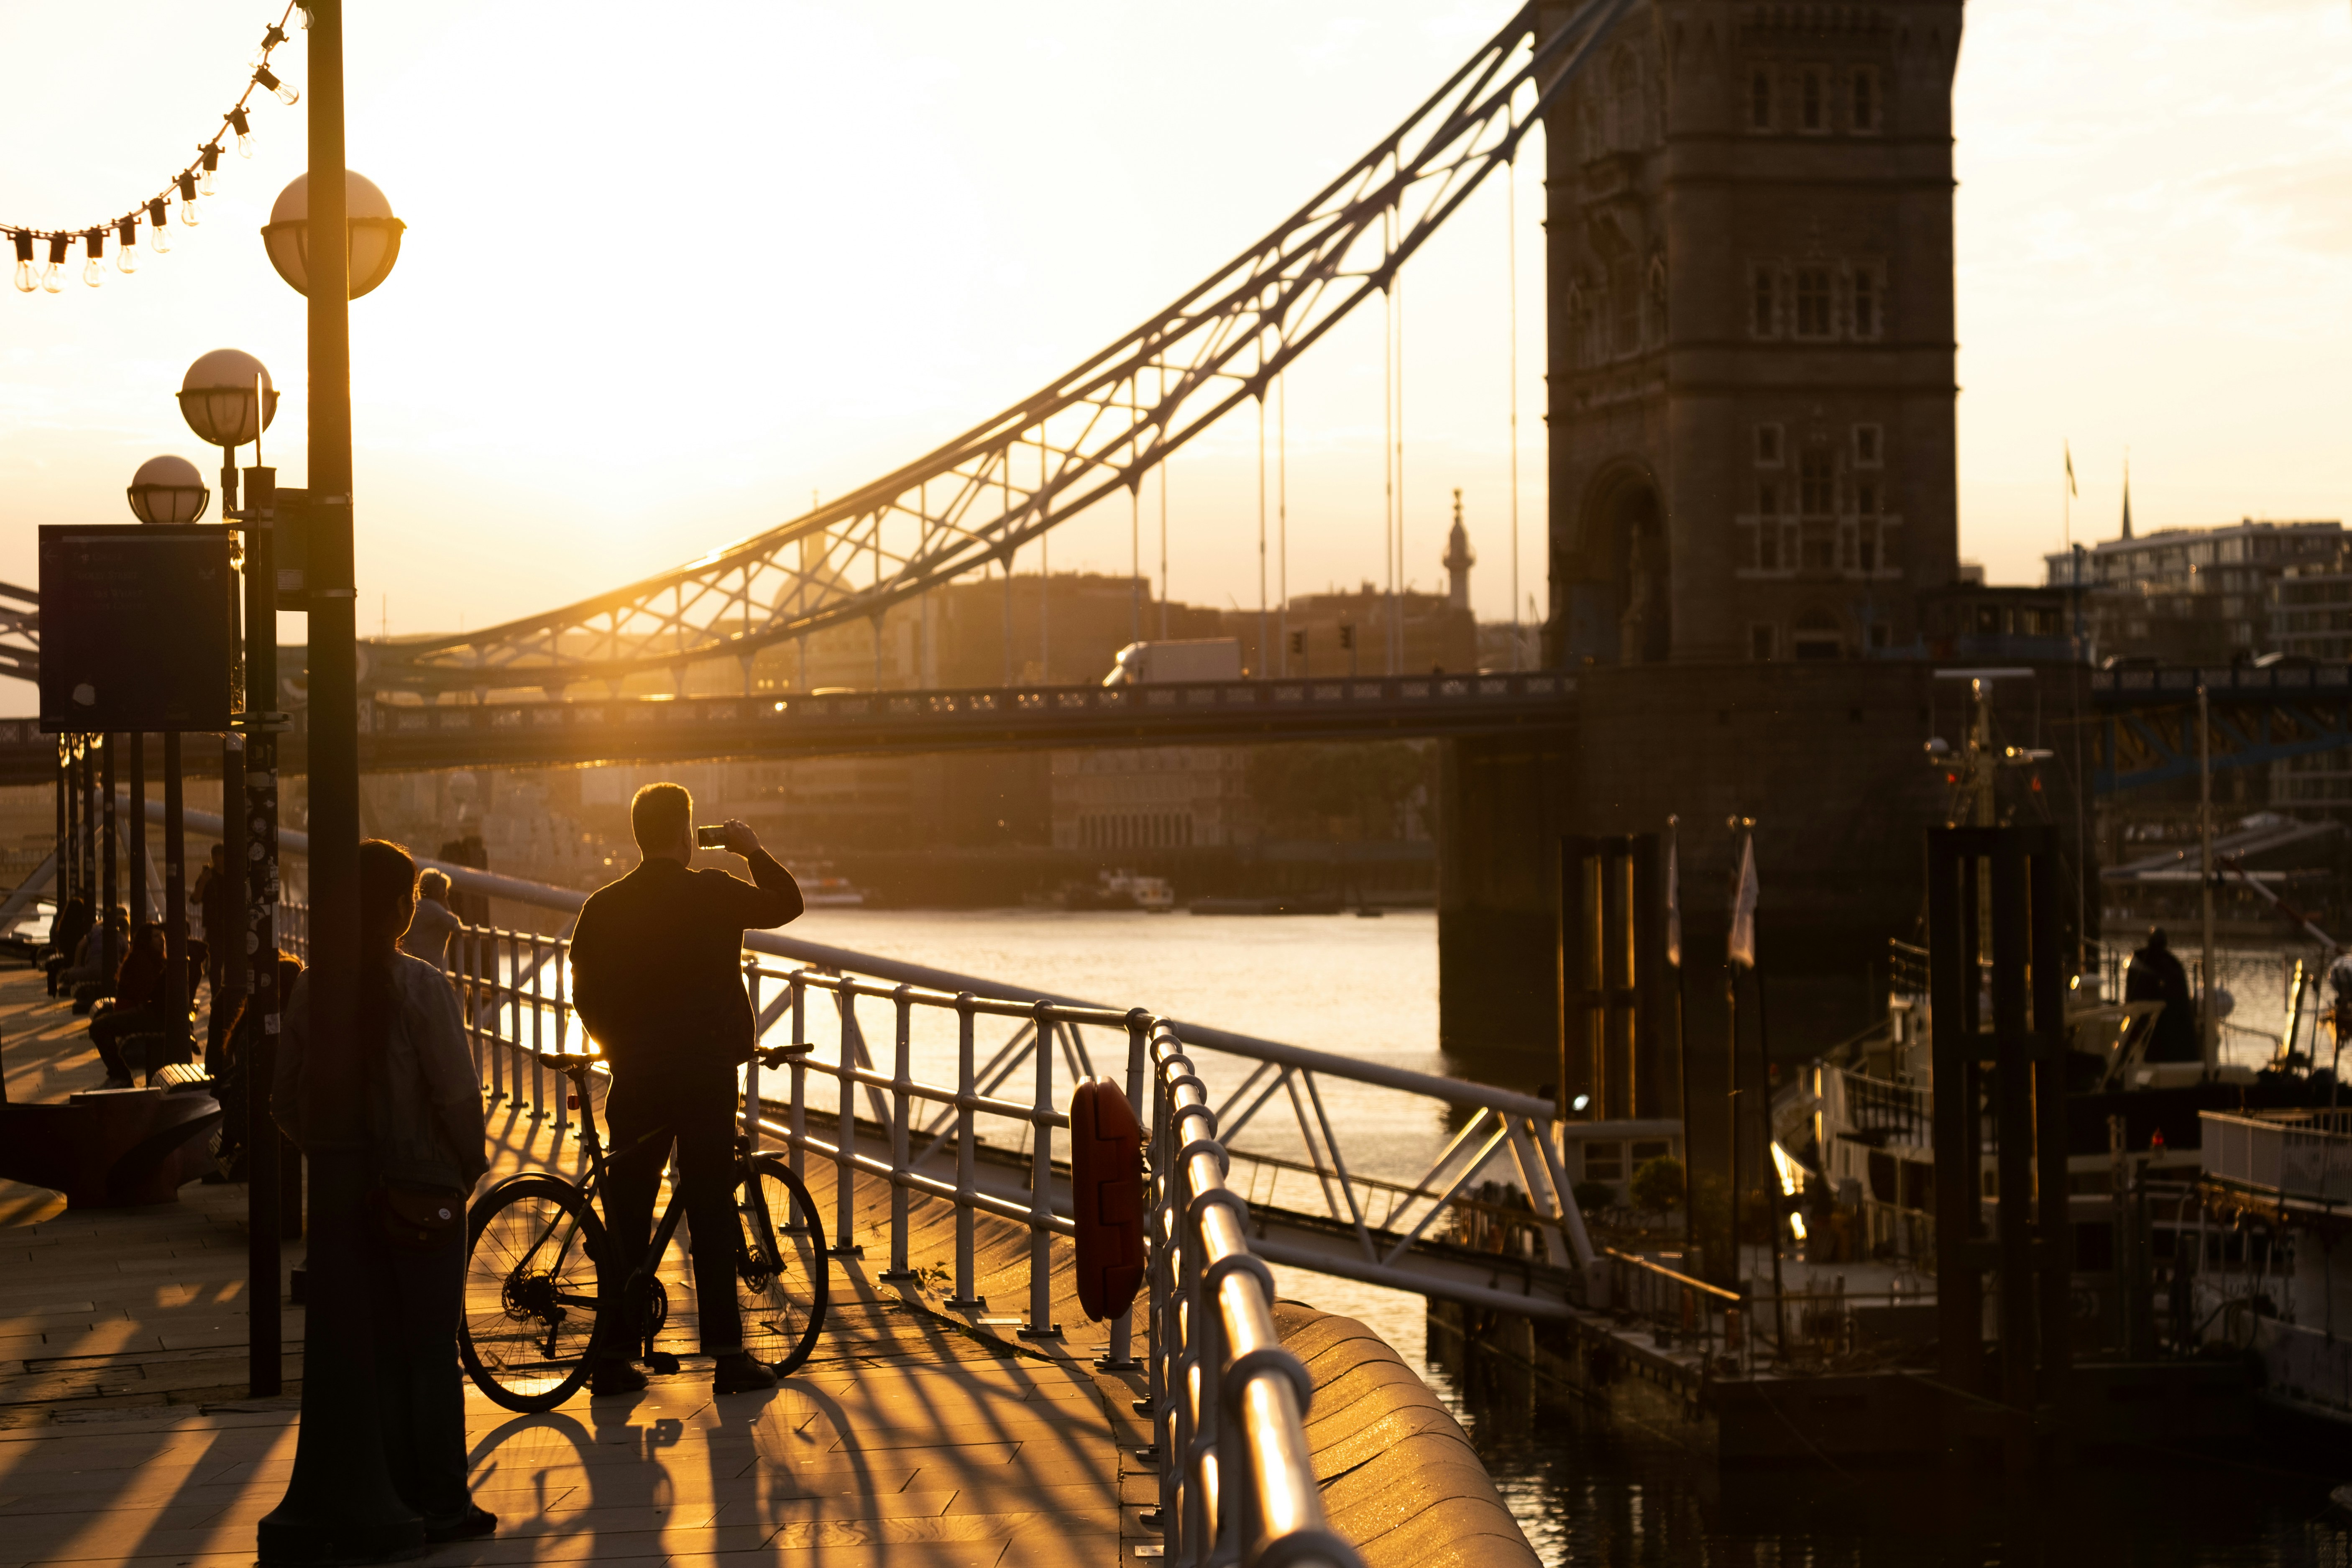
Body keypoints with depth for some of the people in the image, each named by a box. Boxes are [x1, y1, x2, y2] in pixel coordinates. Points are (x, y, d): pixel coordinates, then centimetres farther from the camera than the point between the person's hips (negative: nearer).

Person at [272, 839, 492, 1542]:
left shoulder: (310, 991, 0)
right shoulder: (422, 988, -15)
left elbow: (285, 1101, 5)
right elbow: (456, 1094, -17)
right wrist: (473, 1161, -1)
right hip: (425, 1189, -5)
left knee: (378, 1349, 13)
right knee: (432, 1351, 4)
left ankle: (394, 1498, 17)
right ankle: (443, 1505, 8)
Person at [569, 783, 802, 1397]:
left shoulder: (602, 907, 3)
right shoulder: (712, 894, -7)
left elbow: (585, 995, 7)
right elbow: (787, 903, 9)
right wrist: (754, 851, 23)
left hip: (635, 1078, 3)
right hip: (706, 1076, -3)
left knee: (626, 1218, 7)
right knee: (711, 1214, 1)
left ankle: (612, 1357, 8)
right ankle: (728, 1356, 2)